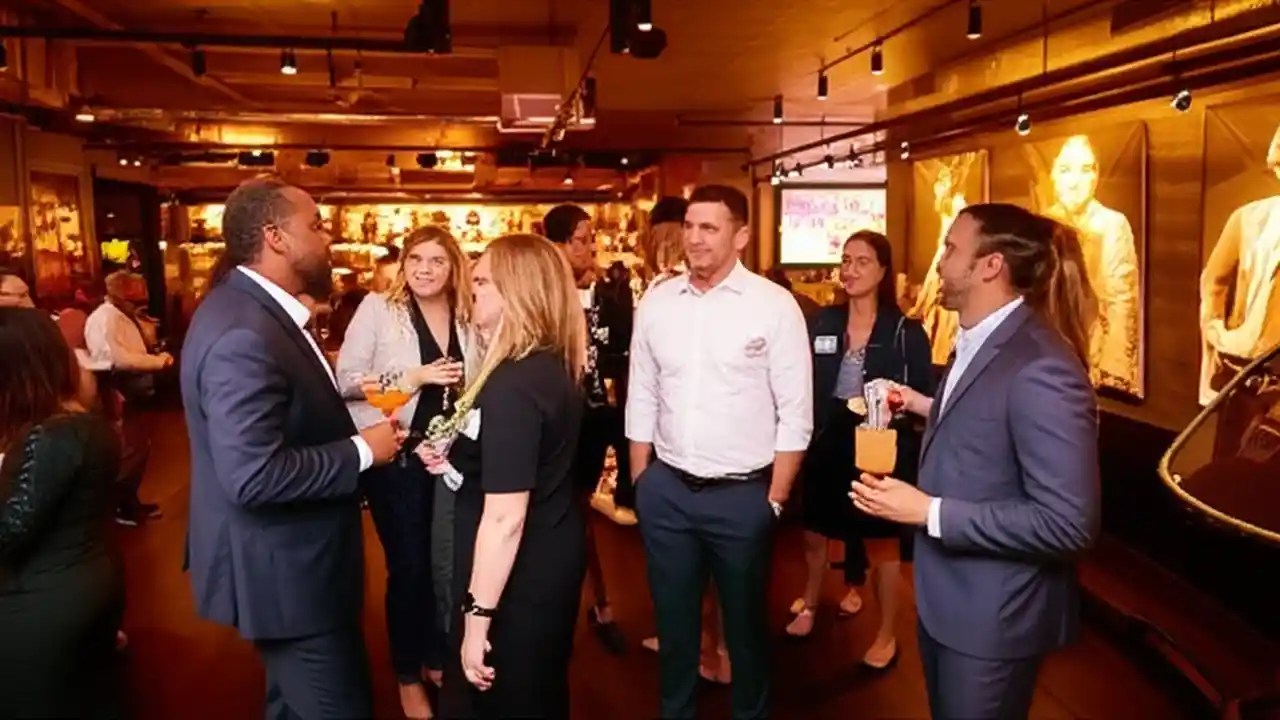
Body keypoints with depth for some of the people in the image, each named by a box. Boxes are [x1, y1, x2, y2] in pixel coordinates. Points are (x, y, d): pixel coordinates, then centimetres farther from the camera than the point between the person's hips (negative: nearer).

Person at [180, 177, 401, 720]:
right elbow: (254, 475, -33)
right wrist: (361, 451, -22)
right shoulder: (242, 333, -28)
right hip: (283, 570, -11)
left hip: (290, 557, 11)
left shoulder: (254, 308, 5)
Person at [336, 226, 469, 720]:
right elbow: (345, 379, -12)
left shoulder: (468, 315, 3)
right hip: (395, 453, -4)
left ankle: (436, 658, 36)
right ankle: (407, 676, 27)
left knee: (447, 563, 12)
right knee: (407, 565, 7)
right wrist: (414, 376, -20)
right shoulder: (377, 308, -9)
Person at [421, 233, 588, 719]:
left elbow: (505, 517, -28)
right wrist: (458, 461, 11)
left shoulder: (510, 386, -27)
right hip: (553, 560, 9)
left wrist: (478, 617, -22)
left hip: (517, 580, -9)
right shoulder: (554, 368, 3)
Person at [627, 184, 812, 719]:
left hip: (742, 494, -3)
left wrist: (775, 497, -7)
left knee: (745, 622, 17)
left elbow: (795, 413, -8)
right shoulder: (656, 303, 1)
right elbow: (641, 402, 6)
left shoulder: (775, 305, -9)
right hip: (666, 491, 3)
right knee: (673, 618, 20)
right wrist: (640, 483, 6)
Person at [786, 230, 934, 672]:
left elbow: (926, 398, -7)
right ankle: (809, 606, 46)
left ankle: (886, 635, 31)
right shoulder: (822, 322, 0)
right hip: (827, 445, 4)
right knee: (814, 532, 19)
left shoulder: (906, 331, -10)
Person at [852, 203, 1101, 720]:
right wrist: (929, 411, 10)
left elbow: (1069, 522, -29)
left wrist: (929, 512, -27)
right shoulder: (978, 344, 4)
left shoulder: (1041, 369, -26)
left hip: (993, 615, -8)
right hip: (945, 596, 9)